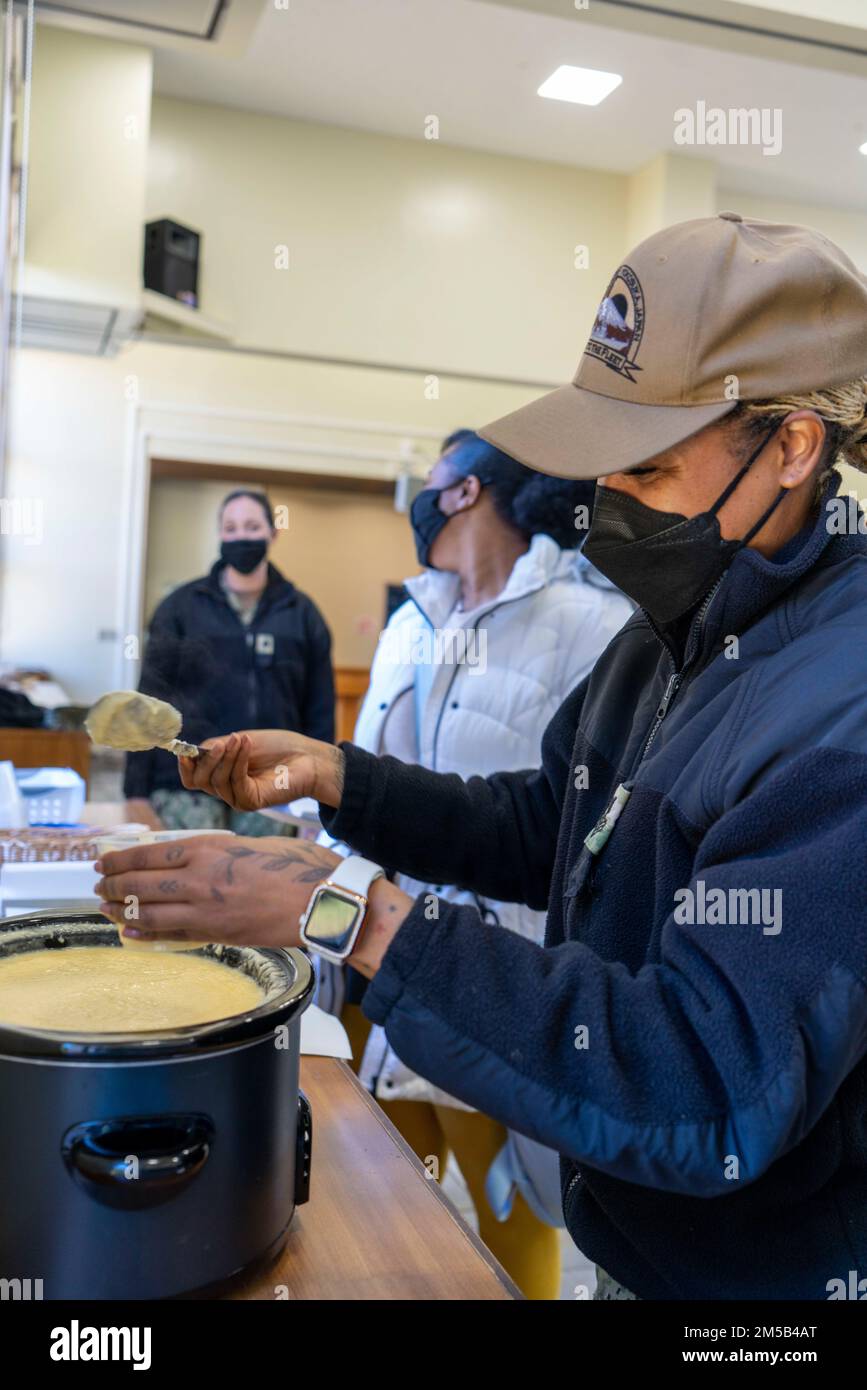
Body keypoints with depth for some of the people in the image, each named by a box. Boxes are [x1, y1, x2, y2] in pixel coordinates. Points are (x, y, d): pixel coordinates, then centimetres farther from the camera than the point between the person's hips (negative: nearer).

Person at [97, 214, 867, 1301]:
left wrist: (354, 913, -36)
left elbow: (712, 1093, -34)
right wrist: (331, 776, -5)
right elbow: (543, 828, 8)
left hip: (759, 1267, -7)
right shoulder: (677, 629, 0)